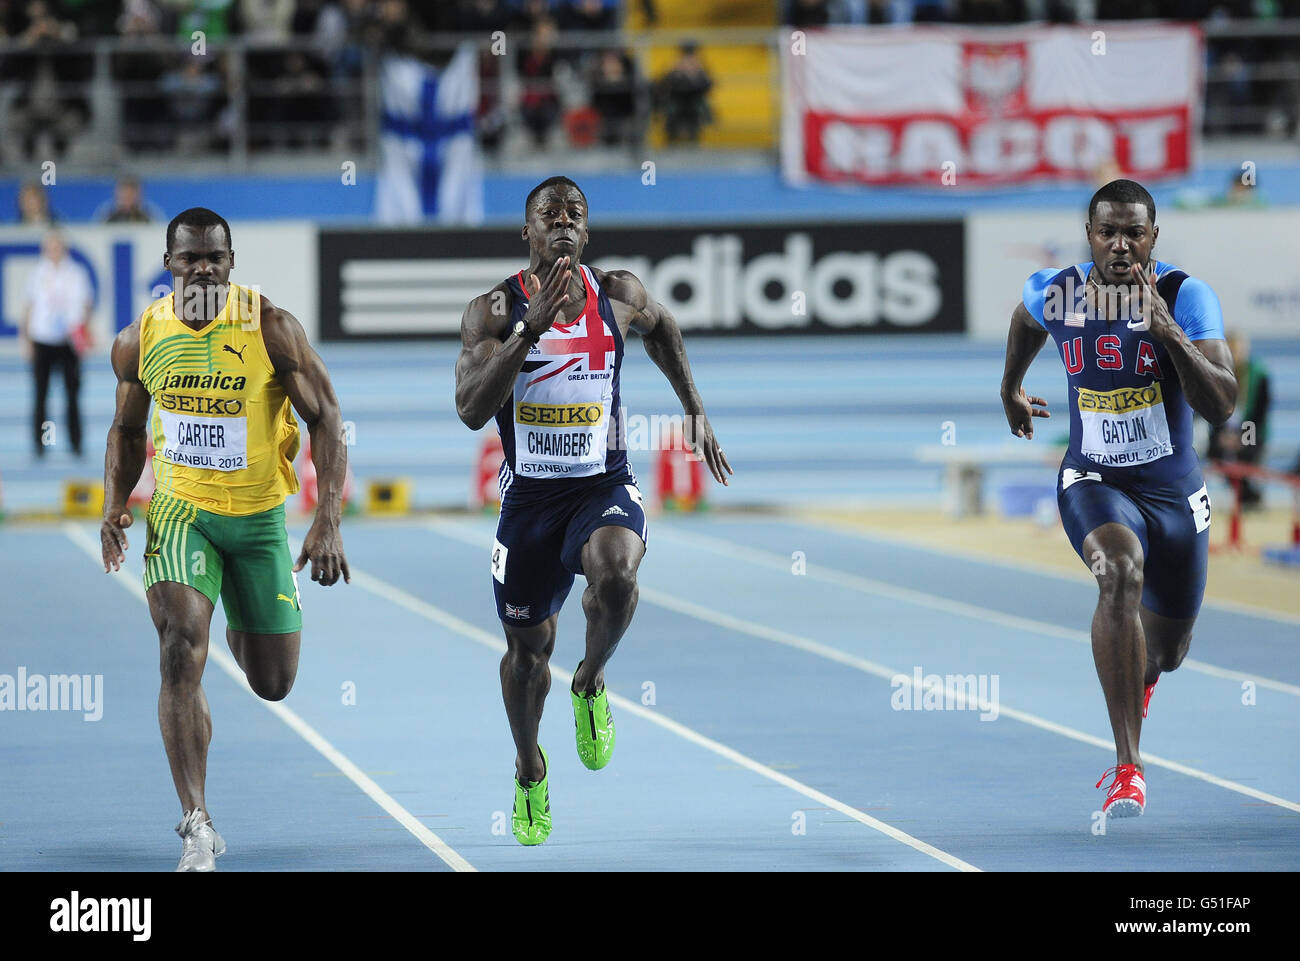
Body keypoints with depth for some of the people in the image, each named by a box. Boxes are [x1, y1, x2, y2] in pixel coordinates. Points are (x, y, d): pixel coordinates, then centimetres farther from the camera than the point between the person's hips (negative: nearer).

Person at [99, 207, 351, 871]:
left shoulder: (271, 329, -14)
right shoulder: (140, 340, -5)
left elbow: (325, 420, -11)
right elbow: (126, 430, 12)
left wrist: (328, 520, -21)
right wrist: (115, 505, -5)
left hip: (259, 518, 0)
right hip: (178, 513, 0)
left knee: (273, 684, 9)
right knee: (181, 651, -22)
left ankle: (240, 630, 49)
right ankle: (197, 825, -19)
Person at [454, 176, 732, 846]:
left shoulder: (617, 295, -2)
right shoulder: (495, 310, -9)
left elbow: (660, 325, 22)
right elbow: (471, 410, -22)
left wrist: (695, 411, 20)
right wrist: (530, 326, -30)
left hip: (604, 488, 0)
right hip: (529, 497, 0)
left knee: (615, 572, -34)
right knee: (528, 646, 12)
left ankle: (591, 682, -3)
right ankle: (529, 769, 41)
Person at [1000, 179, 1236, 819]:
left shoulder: (1186, 296, -17)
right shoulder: (1055, 293, -8)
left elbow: (1222, 407, -26)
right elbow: (1028, 317, 19)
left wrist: (1172, 338, -39)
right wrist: (1012, 388, 32)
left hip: (1174, 493, 1)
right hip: (1093, 482, -1)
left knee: (1165, 651, 16)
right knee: (1121, 573, -34)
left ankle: (1139, 677, 60)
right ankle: (1128, 768, -33)